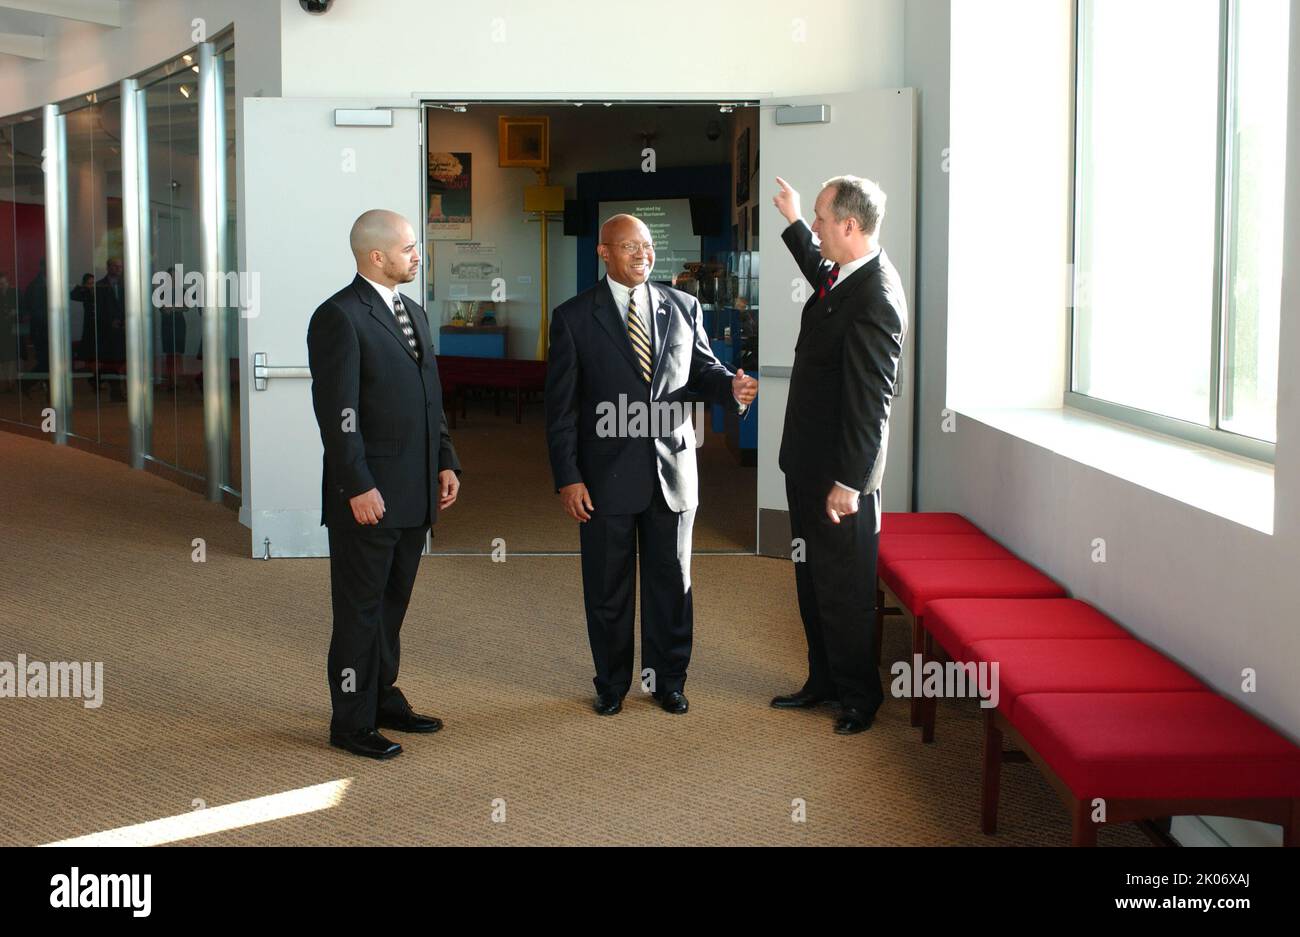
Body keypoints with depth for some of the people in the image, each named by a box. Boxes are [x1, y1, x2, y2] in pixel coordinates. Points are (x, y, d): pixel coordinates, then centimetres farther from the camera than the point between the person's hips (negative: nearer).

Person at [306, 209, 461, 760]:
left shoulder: (413, 312, 15)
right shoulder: (339, 317, -13)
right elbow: (336, 412, -17)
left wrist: (445, 463, 12)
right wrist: (358, 487, -20)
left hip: (415, 495, 8)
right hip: (368, 497, -8)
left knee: (392, 605, 17)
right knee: (360, 610, 2)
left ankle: (382, 699, 30)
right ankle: (352, 723, 12)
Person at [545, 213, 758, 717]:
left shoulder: (683, 307, 6)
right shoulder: (574, 316, -2)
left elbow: (702, 369, 12)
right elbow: (560, 406, -3)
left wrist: (731, 386, -13)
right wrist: (567, 478, -8)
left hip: (672, 468, 2)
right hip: (607, 476, -2)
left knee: (671, 581, 11)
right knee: (607, 586, 9)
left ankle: (668, 679, 26)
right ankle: (612, 683, 26)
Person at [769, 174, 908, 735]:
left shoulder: (874, 300, -25)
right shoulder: (847, 276, 4)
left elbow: (869, 402, -26)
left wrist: (848, 482, -24)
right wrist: (792, 221, 36)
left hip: (838, 475, -10)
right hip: (809, 461, 10)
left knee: (844, 589, 4)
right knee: (813, 582, 20)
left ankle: (859, 696, 20)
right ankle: (824, 681, 34)